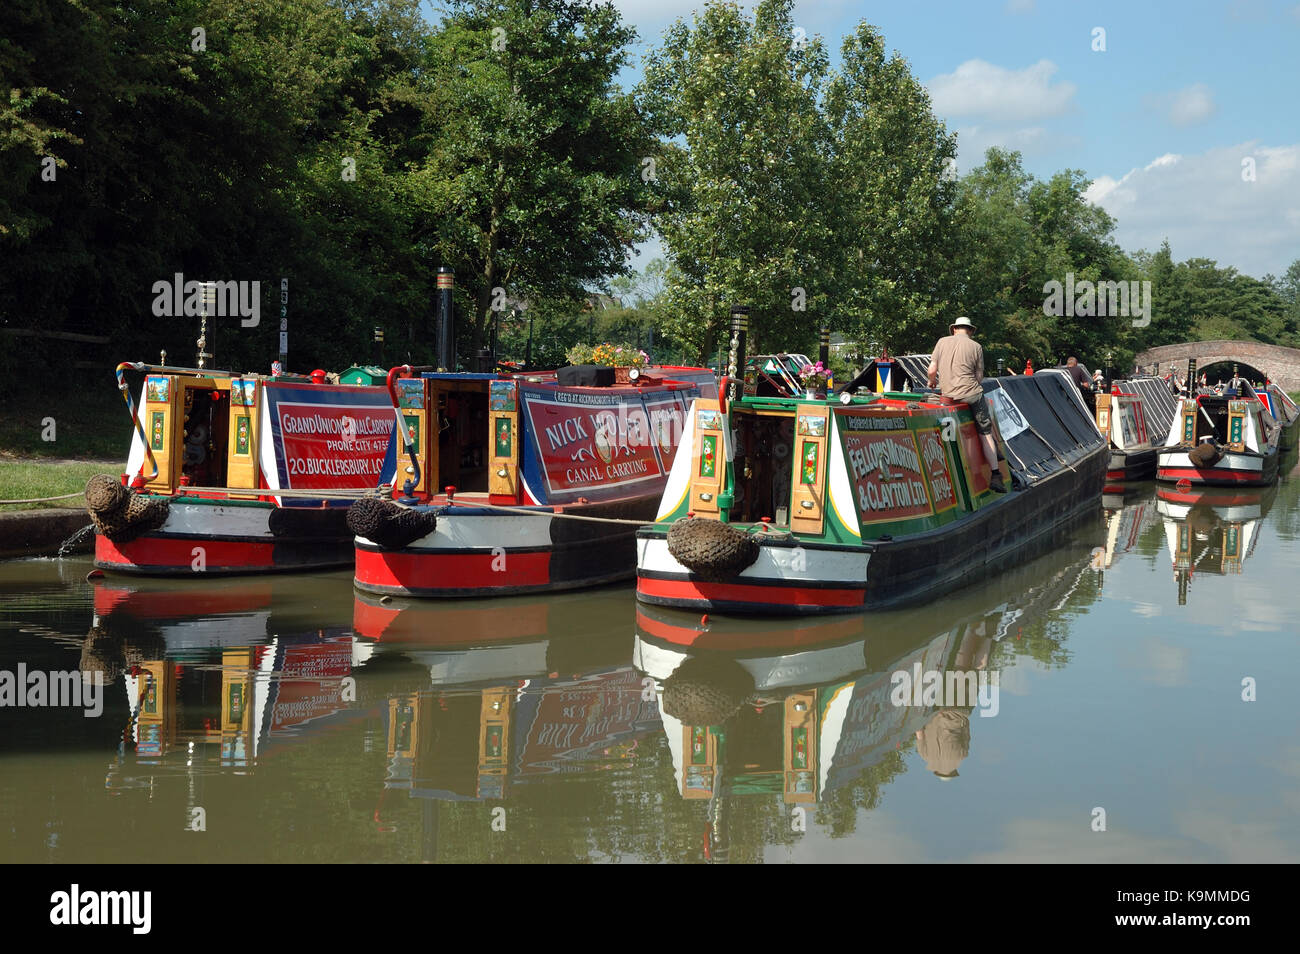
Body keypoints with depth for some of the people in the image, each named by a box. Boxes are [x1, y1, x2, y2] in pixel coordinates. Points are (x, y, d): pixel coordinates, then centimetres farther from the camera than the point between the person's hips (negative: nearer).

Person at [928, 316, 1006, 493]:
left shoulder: (942, 342, 7)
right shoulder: (976, 346, 1)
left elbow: (932, 369, 5)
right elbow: (979, 377, 3)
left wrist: (932, 381, 26)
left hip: (948, 394, 4)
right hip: (971, 394, -4)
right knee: (985, 432, 5)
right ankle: (995, 475, 1)